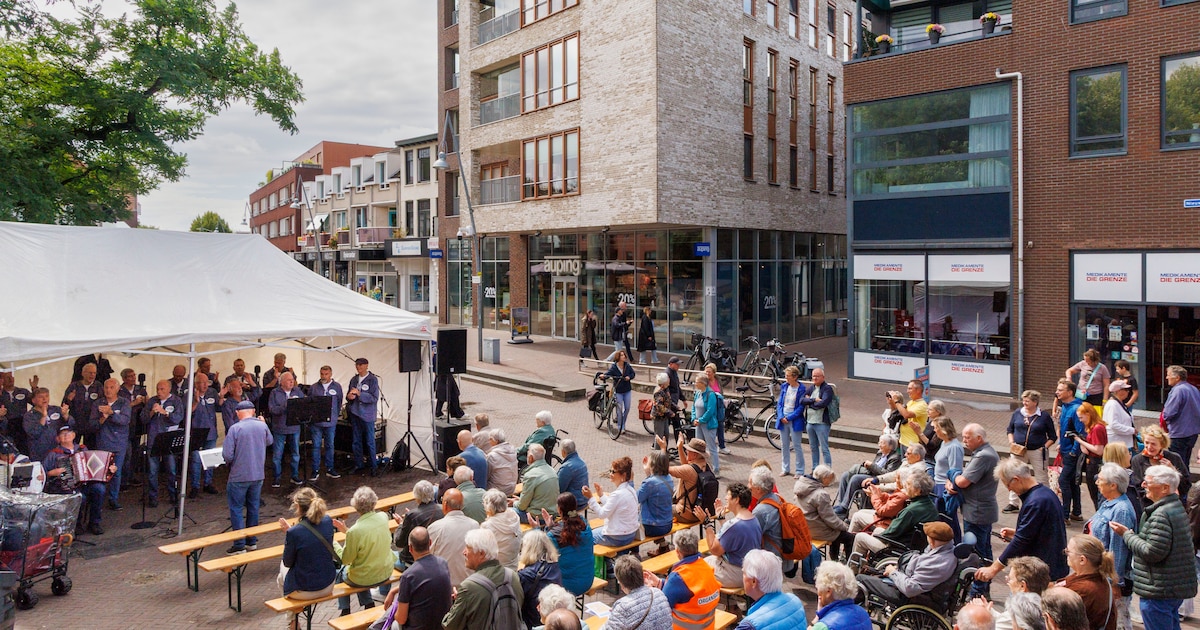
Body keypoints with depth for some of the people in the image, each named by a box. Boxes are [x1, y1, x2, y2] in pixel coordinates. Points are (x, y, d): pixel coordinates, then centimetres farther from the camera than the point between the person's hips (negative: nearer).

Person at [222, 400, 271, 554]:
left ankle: (239, 545, 6)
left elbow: (227, 455, -17)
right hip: (258, 475, 5)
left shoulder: (235, 429, -16)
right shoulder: (262, 426, -3)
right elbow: (269, 441, 19)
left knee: (236, 509, 5)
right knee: (253, 507, 16)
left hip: (239, 477, -5)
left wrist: (230, 461, 5)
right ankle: (252, 541, 24)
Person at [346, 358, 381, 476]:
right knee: (356, 441, 12)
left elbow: (374, 398, -14)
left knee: (370, 442, -1)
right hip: (354, 413, 6)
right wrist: (349, 396, -6)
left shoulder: (373, 379, -8)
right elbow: (349, 394, 18)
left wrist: (359, 394, -22)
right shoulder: (354, 379, 10)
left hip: (367, 414, -6)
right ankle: (359, 465, 22)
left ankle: (374, 466, 7)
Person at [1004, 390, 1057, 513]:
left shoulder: (1044, 416, -5)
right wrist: (1011, 443, 1)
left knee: (1042, 479, 6)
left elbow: (1052, 437, 1)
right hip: (1018, 451, 3)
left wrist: (1044, 447, -10)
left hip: (1037, 452, -3)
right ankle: (1013, 504, 18)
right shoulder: (1017, 413, 2)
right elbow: (1010, 430, 15)